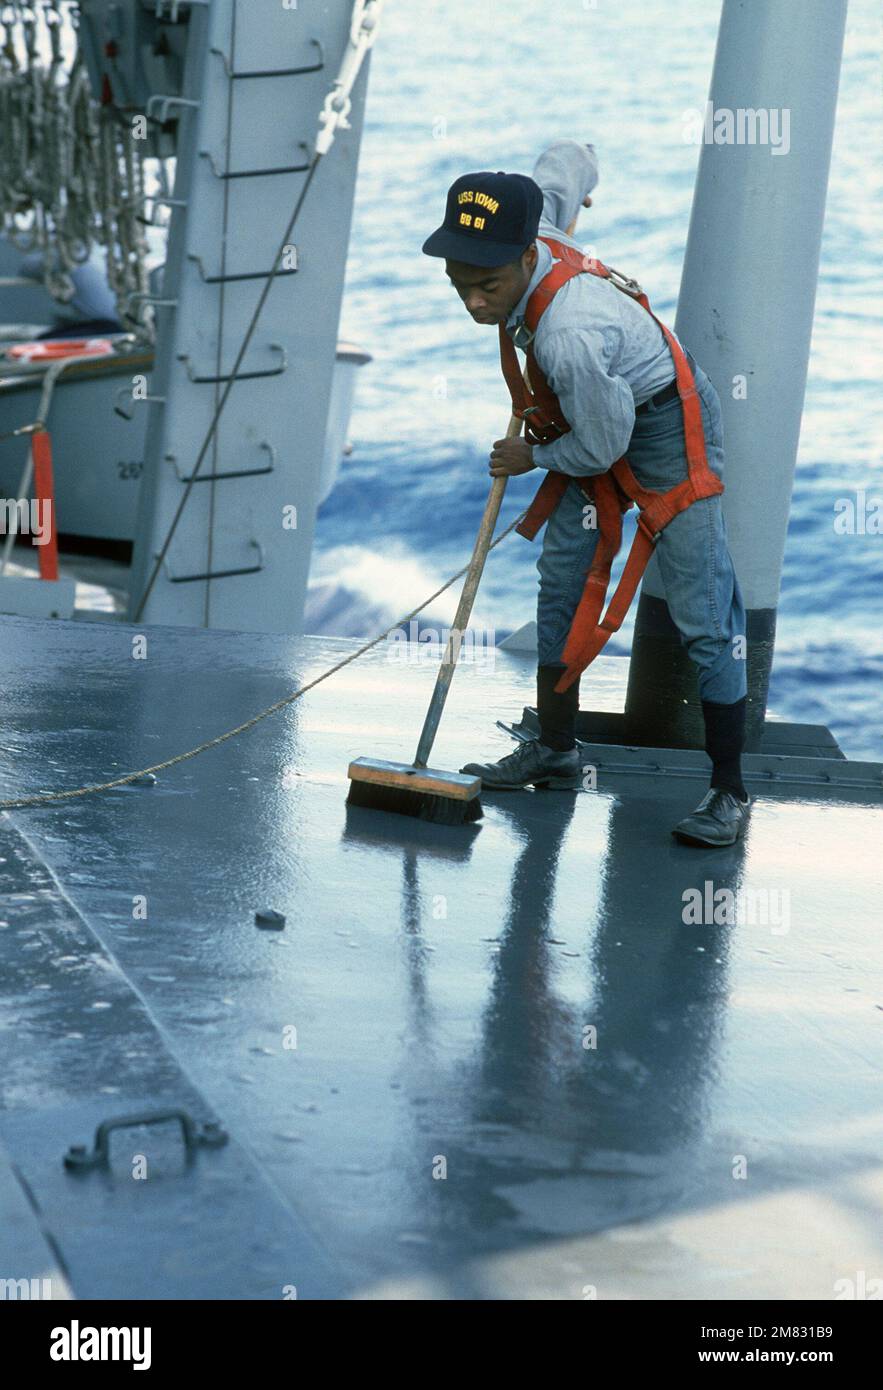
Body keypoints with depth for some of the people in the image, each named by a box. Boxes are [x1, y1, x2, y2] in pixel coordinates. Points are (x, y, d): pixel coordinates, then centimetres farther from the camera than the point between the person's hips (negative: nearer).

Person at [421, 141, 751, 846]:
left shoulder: (569, 334, -39)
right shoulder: (531, 236, -16)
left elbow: (601, 446, -25)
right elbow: (572, 155, 4)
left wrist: (533, 459, -5)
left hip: (667, 426, -9)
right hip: (603, 415, 10)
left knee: (703, 615, -8)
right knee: (561, 576, 12)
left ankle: (730, 792, -2)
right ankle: (555, 749, 24)